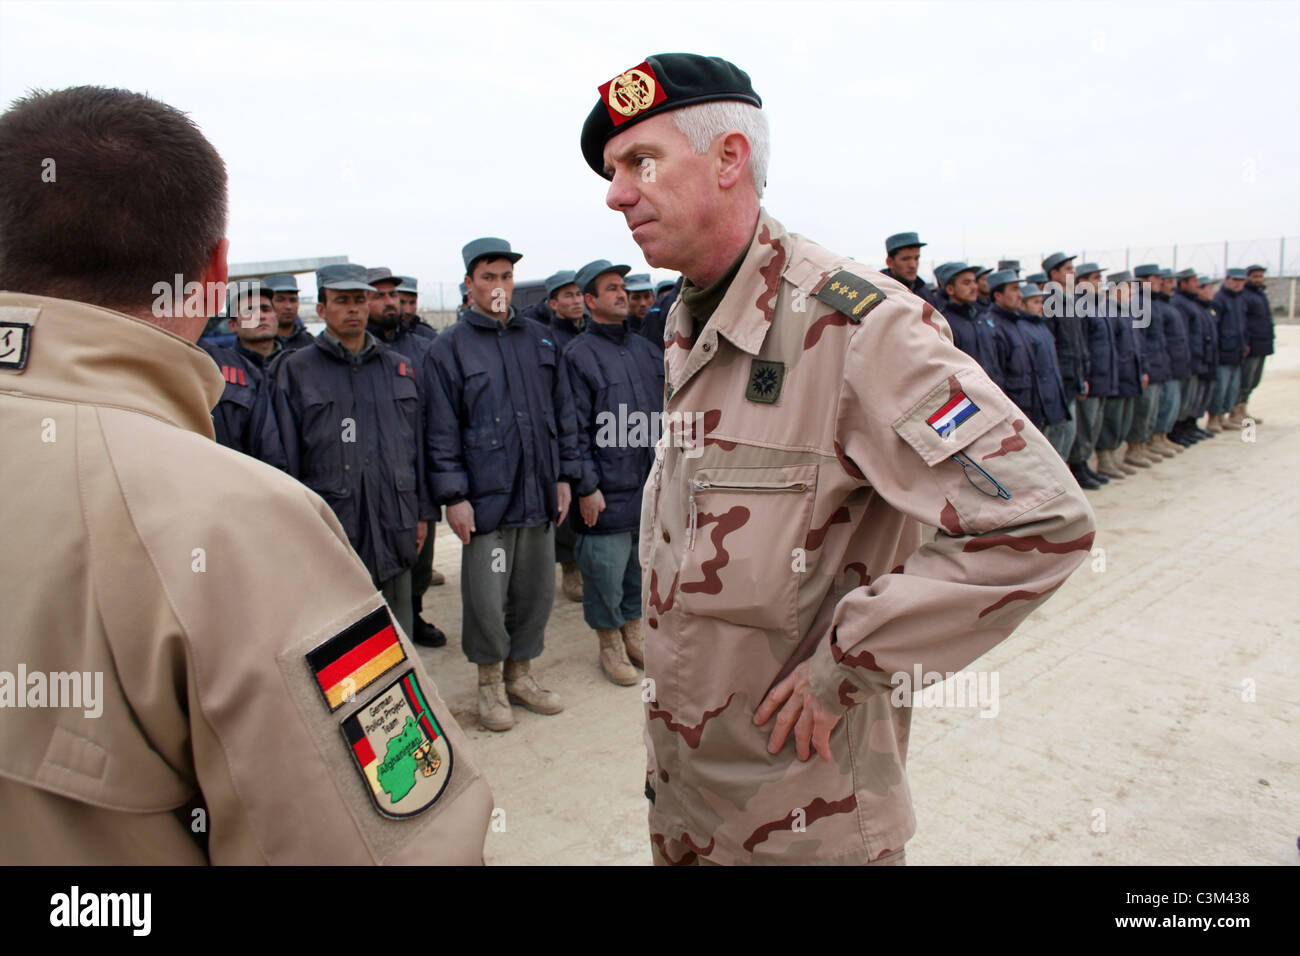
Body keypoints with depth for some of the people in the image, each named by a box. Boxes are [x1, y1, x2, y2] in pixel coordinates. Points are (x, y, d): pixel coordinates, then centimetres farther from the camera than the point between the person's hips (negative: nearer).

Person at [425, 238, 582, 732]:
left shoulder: (539, 340, 13)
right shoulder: (450, 348, 0)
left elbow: (562, 411, 16)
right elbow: (442, 430, -4)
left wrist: (565, 475, 11)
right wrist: (453, 495, -10)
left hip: (538, 492, 5)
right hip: (486, 497, -4)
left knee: (536, 591, 12)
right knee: (486, 598, 0)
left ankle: (520, 673, 30)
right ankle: (490, 683, 22)